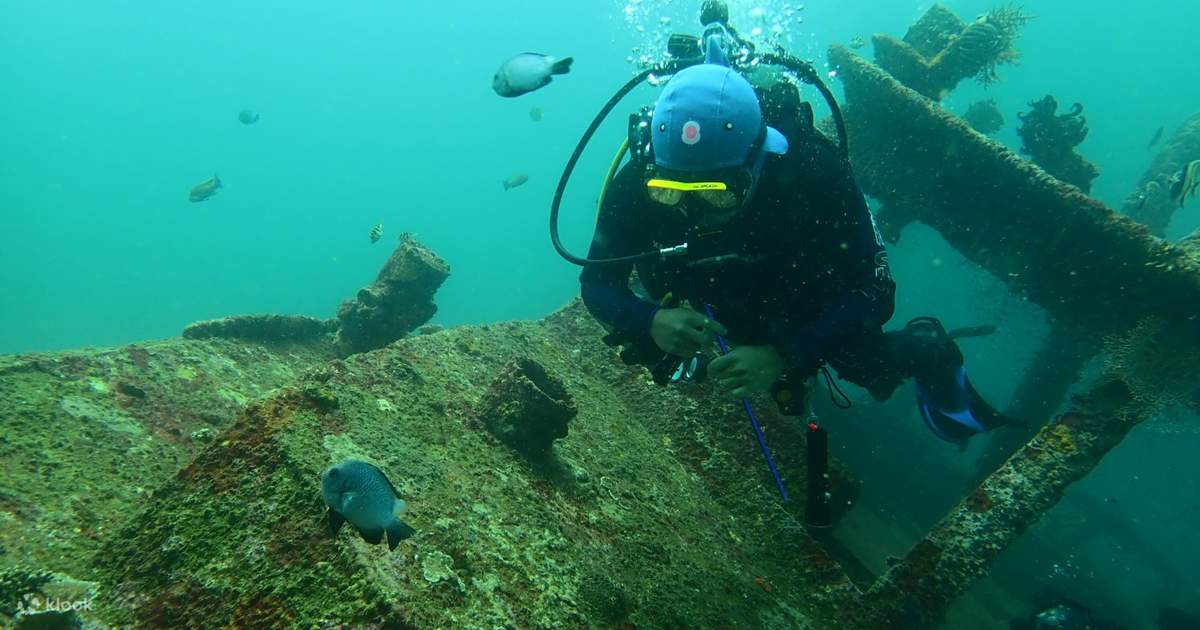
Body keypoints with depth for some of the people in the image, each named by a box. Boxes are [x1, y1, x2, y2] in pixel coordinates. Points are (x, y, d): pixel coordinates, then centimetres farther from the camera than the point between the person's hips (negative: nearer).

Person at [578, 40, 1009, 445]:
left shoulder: (814, 171, -39)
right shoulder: (638, 184, -35)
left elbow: (872, 292, -35)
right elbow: (596, 284, -25)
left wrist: (783, 356, -49)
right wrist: (652, 322, -46)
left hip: (814, 298, -2)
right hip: (727, 303, 2)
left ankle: (925, 351, 26)